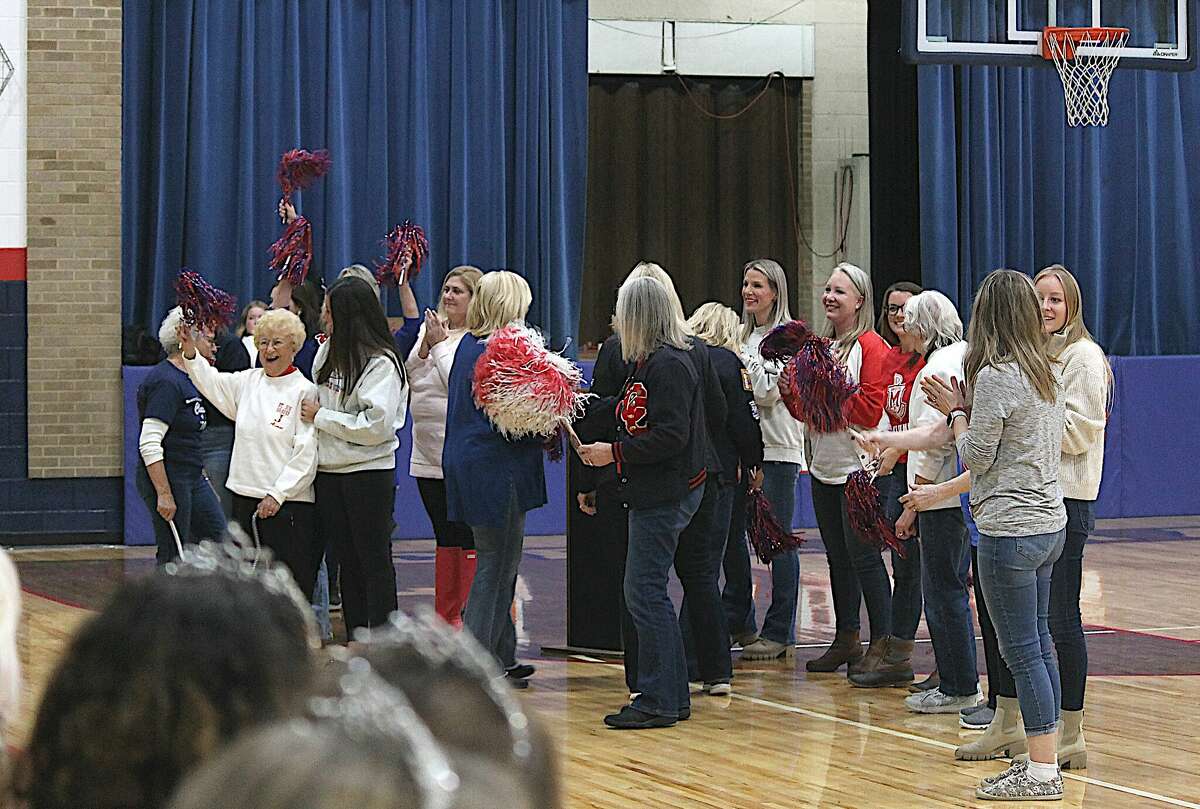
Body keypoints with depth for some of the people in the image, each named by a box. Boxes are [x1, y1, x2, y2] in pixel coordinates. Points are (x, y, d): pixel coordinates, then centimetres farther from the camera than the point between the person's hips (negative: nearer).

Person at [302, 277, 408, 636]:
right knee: (347, 561, 12)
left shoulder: (381, 363, -13)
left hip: (368, 474, -7)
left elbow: (377, 424, -22)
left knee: (374, 560, -2)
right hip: (329, 472, 7)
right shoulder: (327, 352, 8)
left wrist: (320, 416, -15)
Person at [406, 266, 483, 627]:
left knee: (468, 537, -6)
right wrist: (425, 345, -5)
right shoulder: (431, 328, 14)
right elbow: (409, 378, 9)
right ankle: (446, 617, 19)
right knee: (444, 536, 13)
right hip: (427, 452, 7)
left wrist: (440, 344, -12)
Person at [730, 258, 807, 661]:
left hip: (778, 449, -8)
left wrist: (741, 357, -9)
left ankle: (780, 633, 0)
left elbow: (768, 392, -14)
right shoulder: (747, 335, 16)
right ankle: (739, 623, 20)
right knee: (731, 533, 9)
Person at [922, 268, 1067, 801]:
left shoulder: (995, 377, -15)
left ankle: (1042, 772, -3)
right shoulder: (1047, 373, 11)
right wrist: (966, 410, 13)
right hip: (1049, 523, 9)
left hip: (1010, 529, -9)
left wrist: (956, 411, 5)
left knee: (1022, 651, -5)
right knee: (1038, 643, 13)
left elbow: (976, 458, -10)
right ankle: (1043, 761, 17)